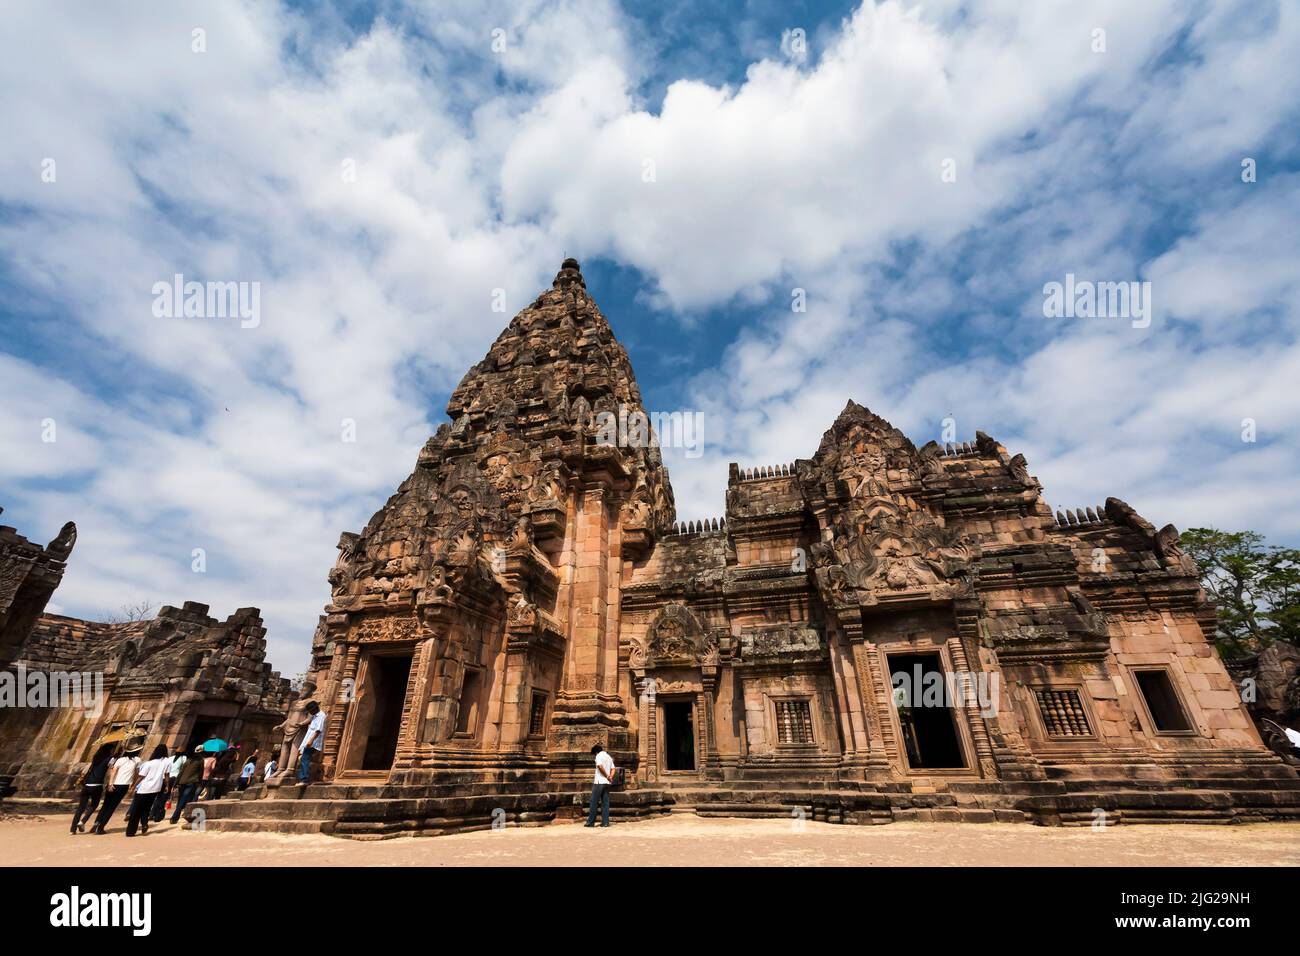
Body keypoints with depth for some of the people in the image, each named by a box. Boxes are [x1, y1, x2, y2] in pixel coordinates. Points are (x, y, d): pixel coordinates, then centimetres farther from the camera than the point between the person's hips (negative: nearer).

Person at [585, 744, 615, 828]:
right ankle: (605, 822, 5)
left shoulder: (599, 756, -6)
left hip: (599, 782, -7)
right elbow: (613, 769, 12)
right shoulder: (609, 757, 18)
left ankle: (591, 822, 4)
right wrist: (610, 777, -2)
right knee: (605, 803, 7)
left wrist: (607, 776, -11)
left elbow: (600, 766, -20)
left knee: (594, 802, 1)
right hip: (607, 783, 7)